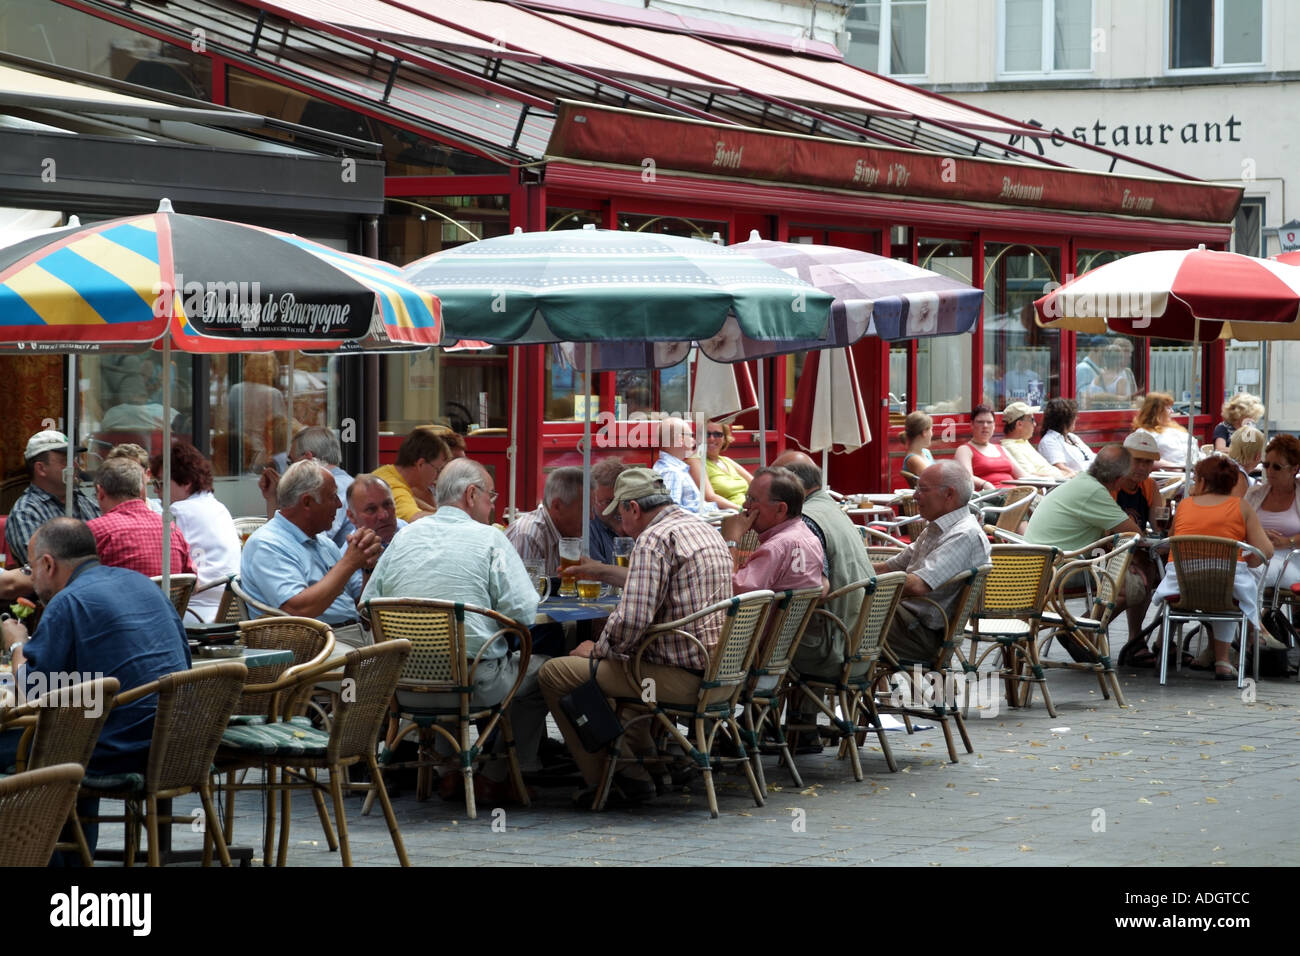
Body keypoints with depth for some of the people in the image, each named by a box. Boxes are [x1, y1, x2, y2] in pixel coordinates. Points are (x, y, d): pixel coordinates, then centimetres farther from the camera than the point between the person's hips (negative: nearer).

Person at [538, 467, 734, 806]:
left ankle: (604, 777, -3)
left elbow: (631, 620, -23)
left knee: (555, 674, -8)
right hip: (713, 671, 10)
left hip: (679, 676, -10)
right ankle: (641, 754, 32)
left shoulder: (654, 539, -15)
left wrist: (598, 649, -5)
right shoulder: (707, 531, 15)